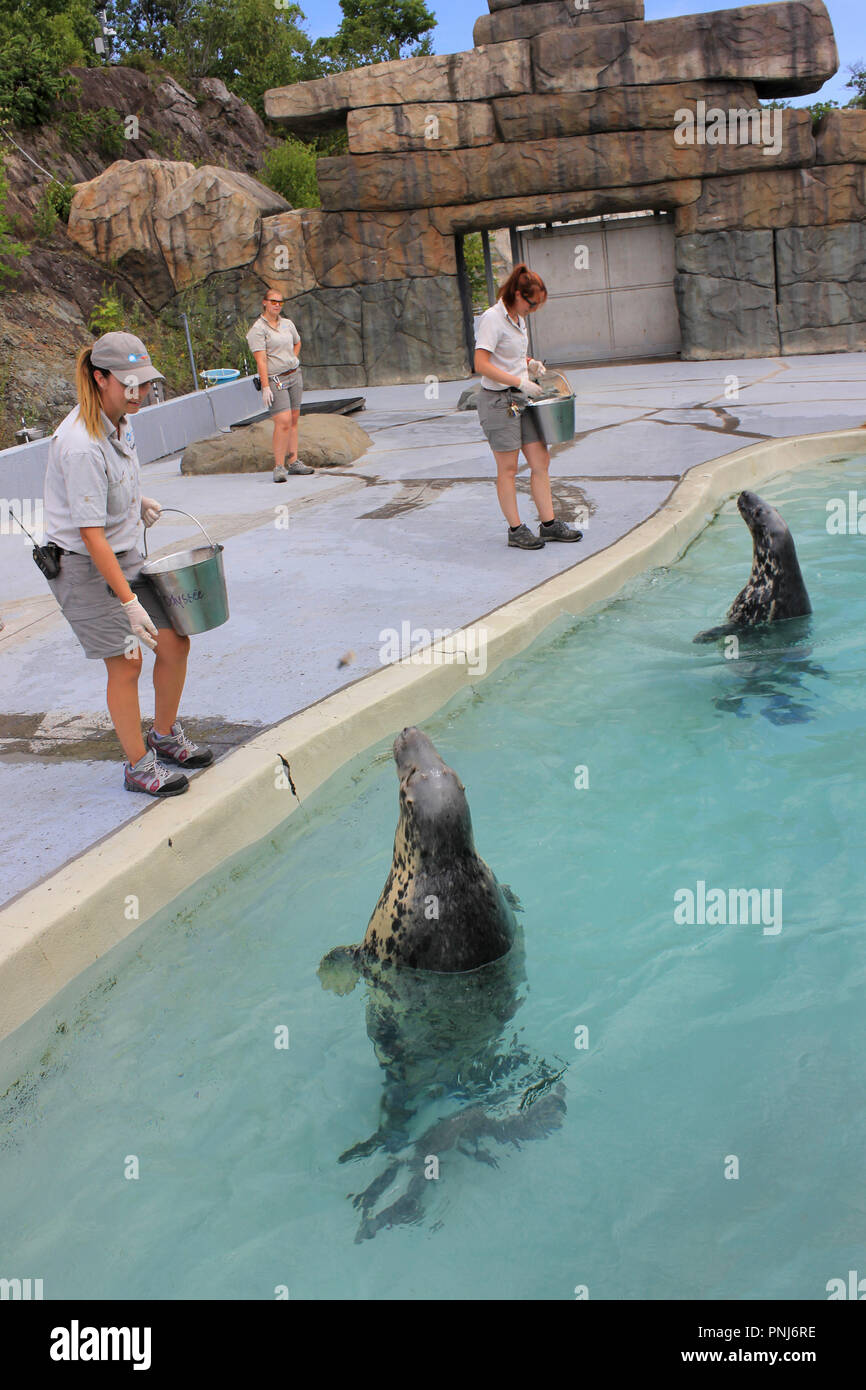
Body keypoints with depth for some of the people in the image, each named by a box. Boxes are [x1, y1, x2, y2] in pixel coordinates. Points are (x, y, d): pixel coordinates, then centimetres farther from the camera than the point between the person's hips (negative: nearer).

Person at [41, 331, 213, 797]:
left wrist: (138, 502, 7)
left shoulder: (119, 419, 1)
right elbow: (91, 534, -26)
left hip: (126, 554, 8)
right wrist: (129, 602, -26)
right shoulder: (81, 445, -27)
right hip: (83, 566, -8)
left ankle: (165, 738, 28)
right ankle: (139, 767, 13)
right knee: (125, 663, -5)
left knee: (175, 642, 6)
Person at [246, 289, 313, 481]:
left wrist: (292, 363, 16)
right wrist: (266, 387, -20)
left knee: (294, 420, 7)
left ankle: (293, 462, 14)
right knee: (283, 422, -16)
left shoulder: (287, 324, 11)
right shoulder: (258, 329, -9)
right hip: (274, 379, -7)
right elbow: (260, 360, -15)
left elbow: (297, 343, 30)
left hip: (294, 375, 7)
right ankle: (279, 467, -12)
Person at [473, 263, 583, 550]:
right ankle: (516, 530, 10)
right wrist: (520, 381, -22)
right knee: (508, 469, 0)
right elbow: (482, 365, -22)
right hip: (498, 401, -8)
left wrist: (529, 363, 7)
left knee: (541, 462, 7)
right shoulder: (492, 319, -15)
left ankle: (549, 524, 15)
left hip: (521, 399, 8)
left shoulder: (517, 318, 12)